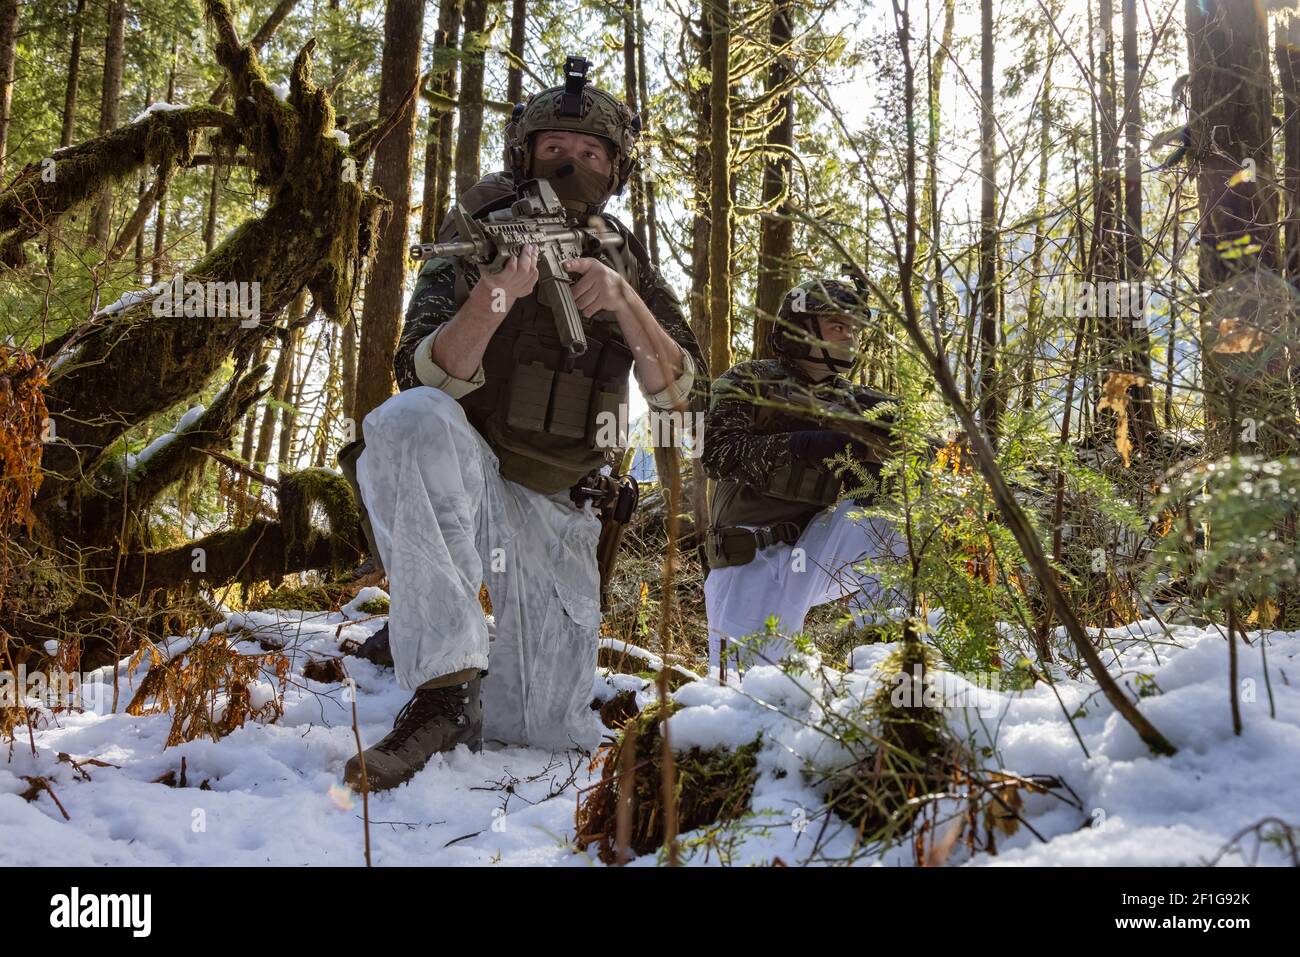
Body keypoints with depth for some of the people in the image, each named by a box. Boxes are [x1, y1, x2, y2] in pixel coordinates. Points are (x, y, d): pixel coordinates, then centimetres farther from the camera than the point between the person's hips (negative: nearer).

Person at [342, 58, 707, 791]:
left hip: (555, 512, 3)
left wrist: (624, 303, -20)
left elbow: (687, 394, -4)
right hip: (459, 484, -3)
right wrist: (494, 300, -36)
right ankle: (444, 690, -35)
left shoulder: (628, 265, 7)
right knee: (411, 420, -38)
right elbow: (426, 378, -18)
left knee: (548, 731, -4)